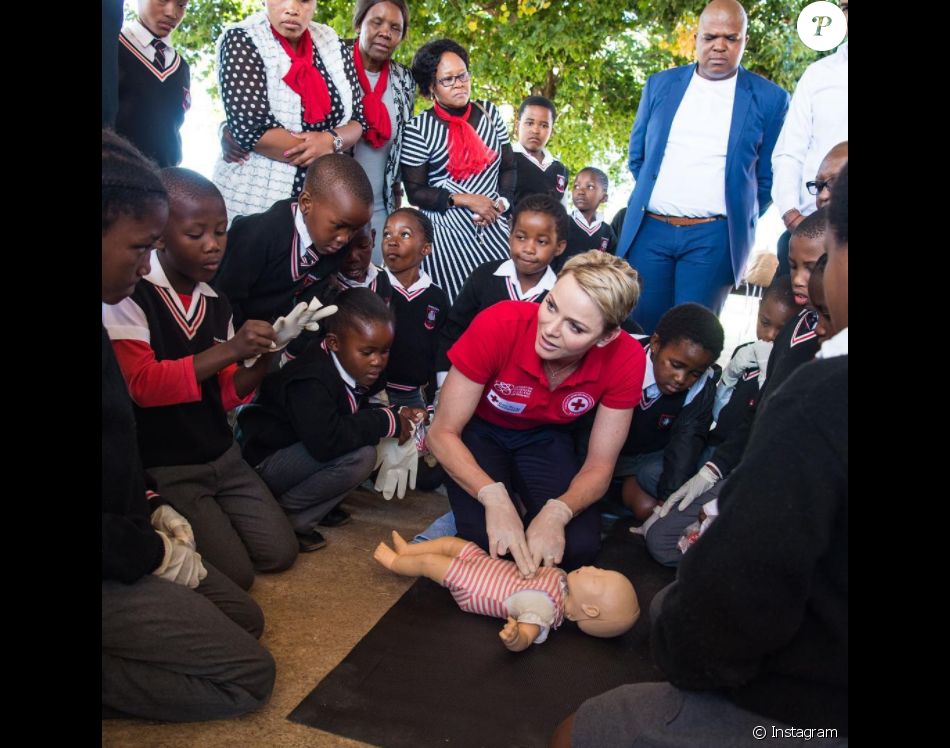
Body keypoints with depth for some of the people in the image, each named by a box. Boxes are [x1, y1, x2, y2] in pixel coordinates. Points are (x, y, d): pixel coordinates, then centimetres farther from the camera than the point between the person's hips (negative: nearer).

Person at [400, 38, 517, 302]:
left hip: (494, 227, 4)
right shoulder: (419, 129, -6)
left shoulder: (489, 113, 8)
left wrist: (502, 202, -4)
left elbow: (509, 167, 14)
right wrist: (464, 200, -14)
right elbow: (415, 191, -5)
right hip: (448, 232, -3)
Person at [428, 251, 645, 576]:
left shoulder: (626, 359, -26)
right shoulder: (498, 326, -33)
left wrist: (556, 512, -36)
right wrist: (495, 496, -40)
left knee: (581, 545, -21)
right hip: (479, 430, -1)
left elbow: (598, 467, -15)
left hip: (544, 438, 2)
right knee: (489, 540, -26)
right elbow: (443, 432, -24)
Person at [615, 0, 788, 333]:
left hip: (714, 237, -2)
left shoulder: (769, 99, 4)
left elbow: (768, 176, 8)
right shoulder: (660, 85, 11)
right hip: (649, 230, 2)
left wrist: (740, 224, 8)